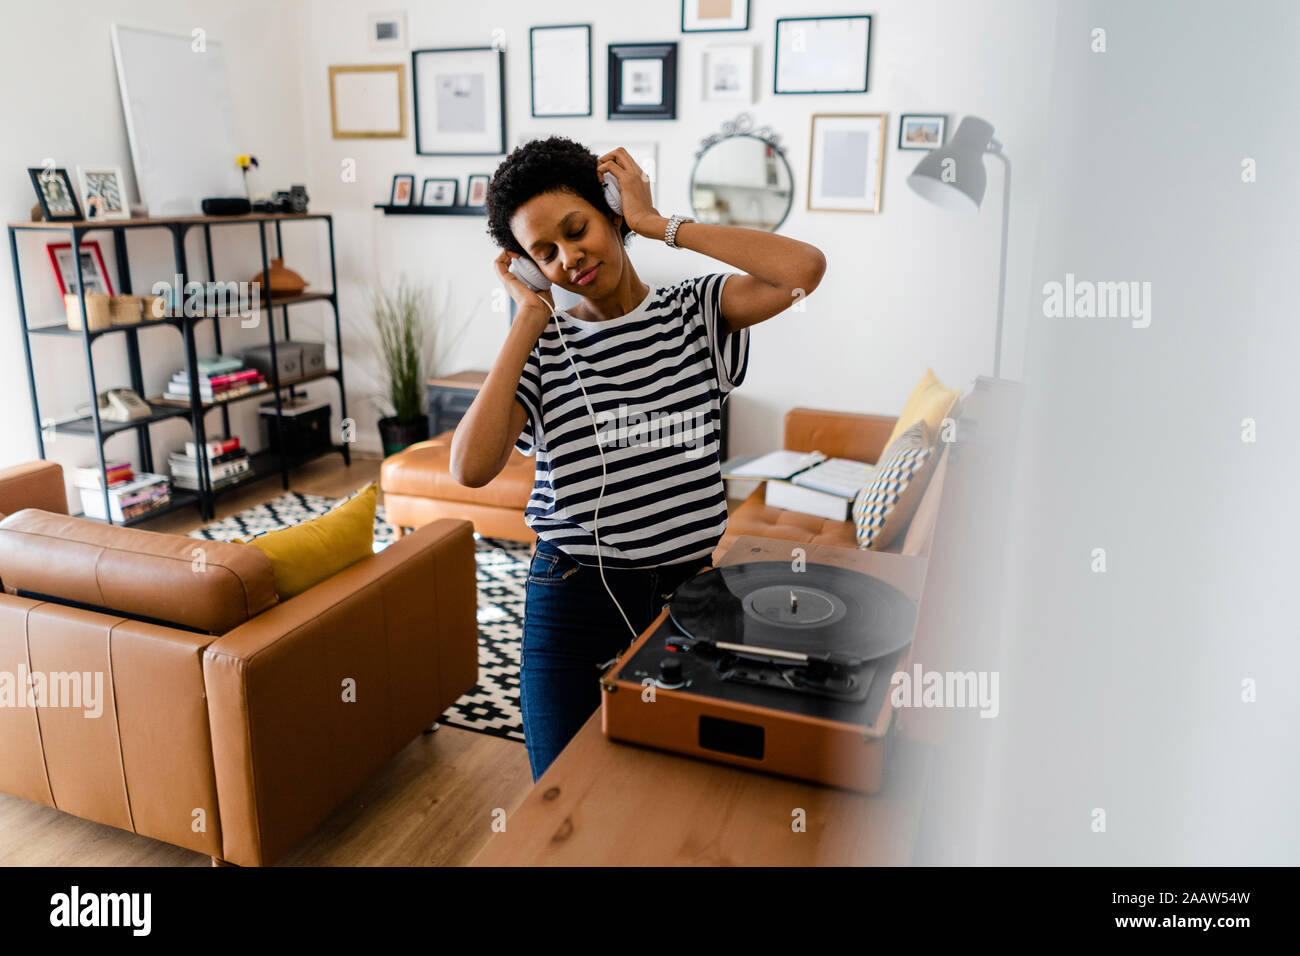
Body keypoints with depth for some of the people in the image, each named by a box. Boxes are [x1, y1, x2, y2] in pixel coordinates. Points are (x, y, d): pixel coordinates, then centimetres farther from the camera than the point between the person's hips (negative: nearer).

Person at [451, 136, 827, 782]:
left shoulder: (696, 311, -1)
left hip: (687, 591, 1)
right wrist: (529, 320, -12)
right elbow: (471, 468, -18)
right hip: (574, 601, 0)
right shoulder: (542, 345, -2)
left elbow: (805, 269, -20)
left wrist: (661, 225, -13)